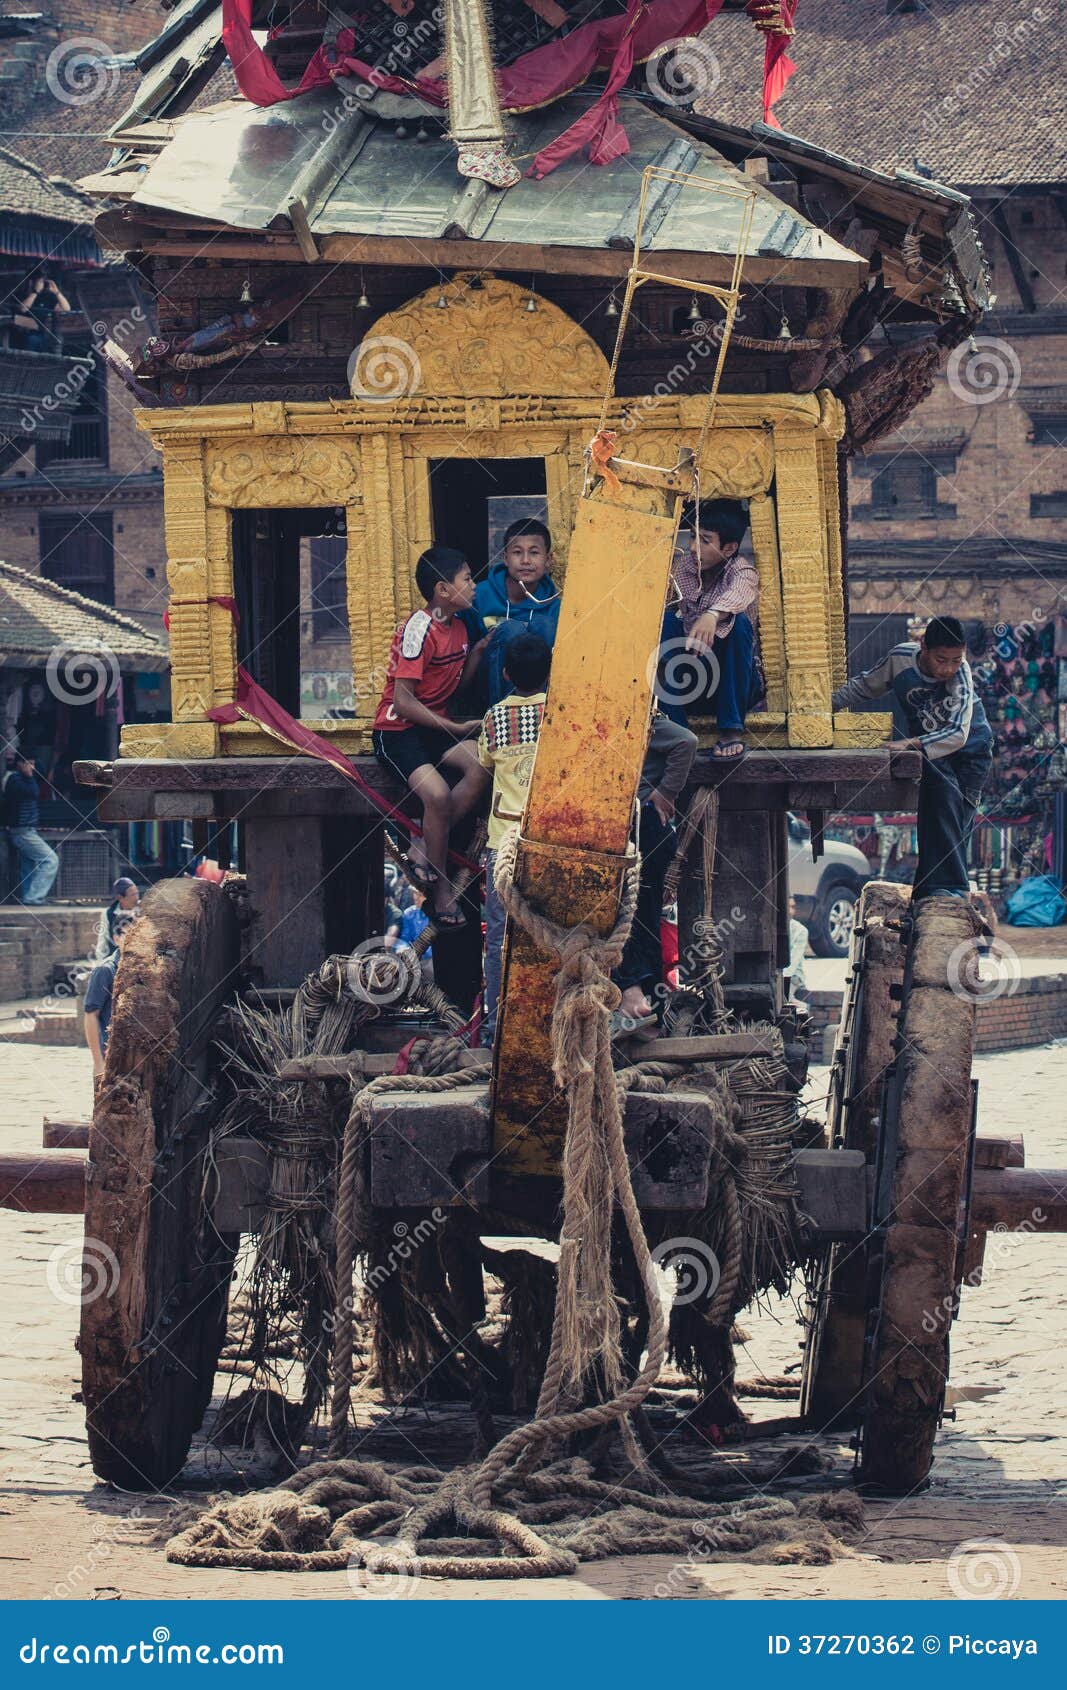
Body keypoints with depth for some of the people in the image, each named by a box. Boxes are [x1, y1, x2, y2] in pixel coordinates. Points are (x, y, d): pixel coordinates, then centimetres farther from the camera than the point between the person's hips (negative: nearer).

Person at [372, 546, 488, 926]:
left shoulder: (457, 627, 9)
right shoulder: (419, 630, -18)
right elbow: (403, 701, -20)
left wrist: (477, 651, 5)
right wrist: (453, 728, -17)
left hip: (433, 725, 8)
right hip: (397, 730, -8)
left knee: (481, 767, -21)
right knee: (438, 794, -30)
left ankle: (423, 848, -11)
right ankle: (442, 887, -12)